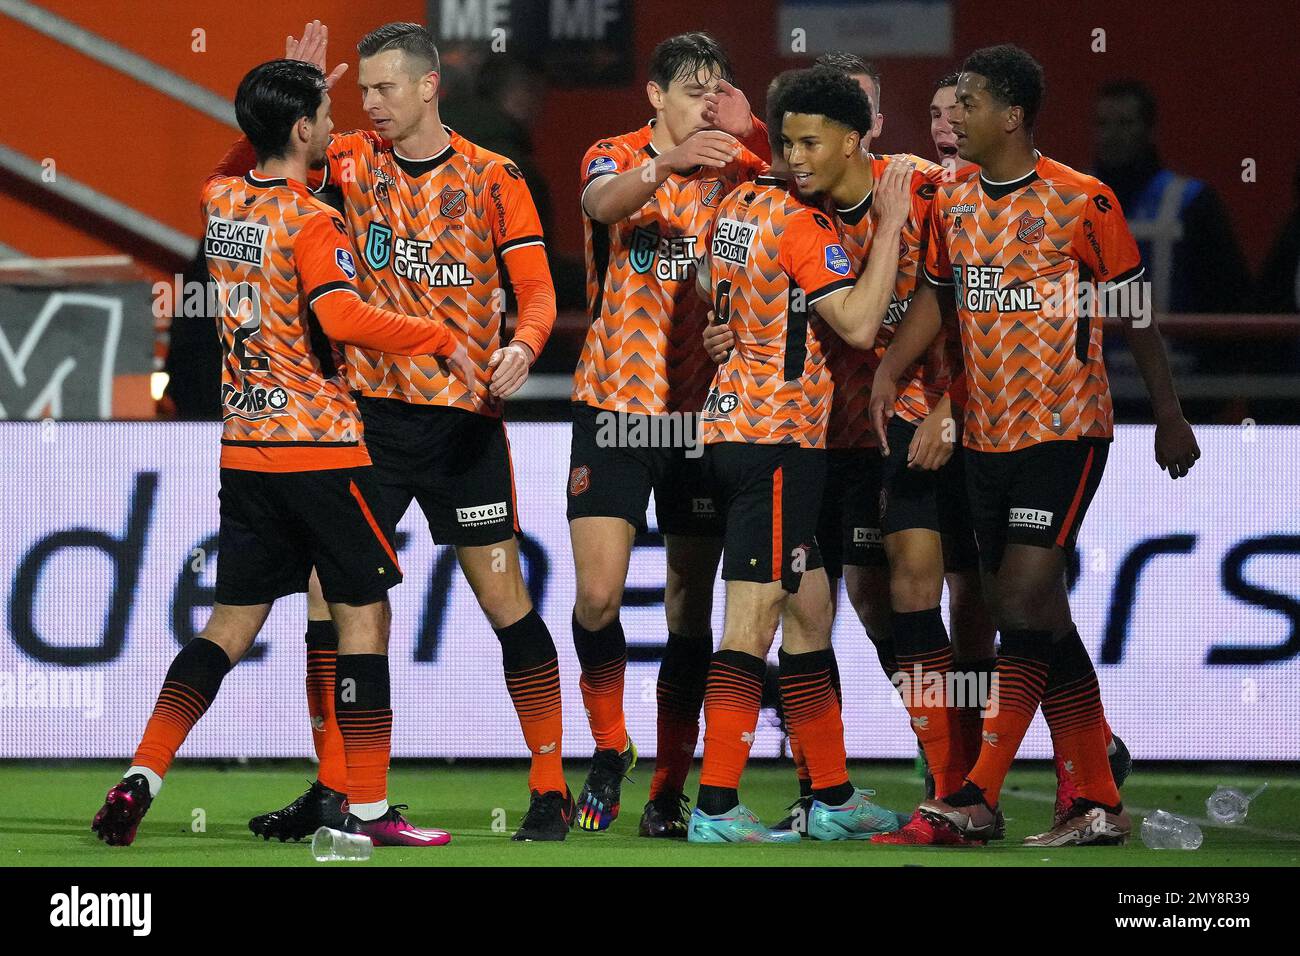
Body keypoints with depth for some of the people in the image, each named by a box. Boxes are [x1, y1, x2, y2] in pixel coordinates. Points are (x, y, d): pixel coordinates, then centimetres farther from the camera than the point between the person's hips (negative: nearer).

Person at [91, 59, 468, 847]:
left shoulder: (219, 200, 7)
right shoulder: (311, 222, -14)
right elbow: (344, 316, -29)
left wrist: (289, 91, 28)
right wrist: (440, 338, -20)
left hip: (245, 448, 7)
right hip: (320, 445, -7)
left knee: (233, 622, 11)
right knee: (364, 611, 2)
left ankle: (142, 777, -1)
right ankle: (370, 810, 1)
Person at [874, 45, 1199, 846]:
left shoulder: (1083, 202, -9)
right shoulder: (954, 204, 7)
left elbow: (1135, 312, -2)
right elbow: (937, 296, 15)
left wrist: (1170, 415, 1)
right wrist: (890, 370, -2)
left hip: (1065, 433, -6)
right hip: (986, 440, 6)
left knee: (1024, 602, -15)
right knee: (1042, 617, 7)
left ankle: (978, 796, -17)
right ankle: (1099, 805, 13)